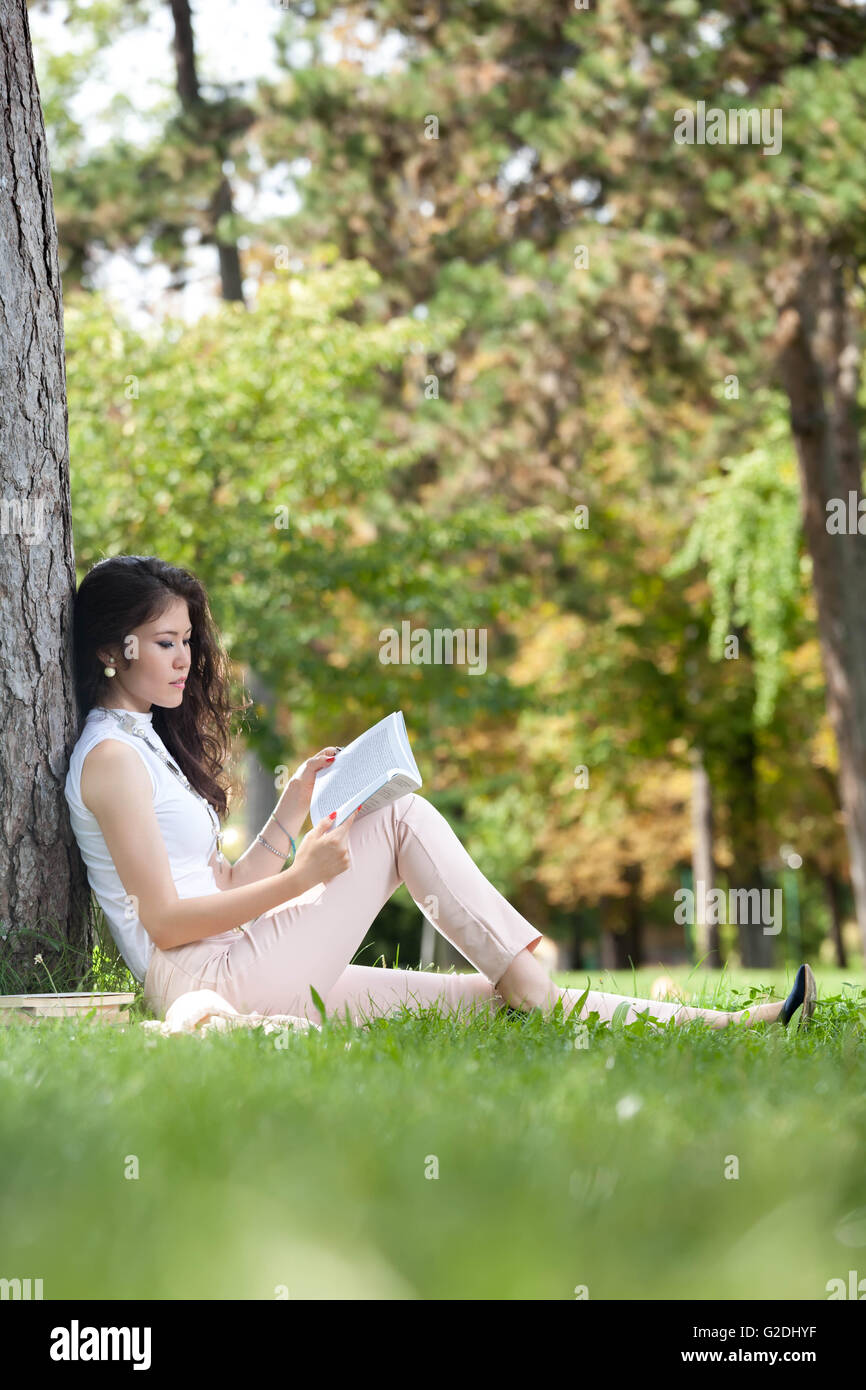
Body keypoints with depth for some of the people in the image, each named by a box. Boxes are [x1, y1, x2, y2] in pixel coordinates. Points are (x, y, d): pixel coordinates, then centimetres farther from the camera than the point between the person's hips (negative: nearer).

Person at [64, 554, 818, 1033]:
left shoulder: (149, 742, 23)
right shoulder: (111, 756, -7)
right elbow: (163, 920, -15)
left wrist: (293, 808, 7)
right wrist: (300, 878, -17)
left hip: (244, 978, 9)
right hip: (205, 984, -9)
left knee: (481, 996, 0)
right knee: (403, 816, -9)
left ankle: (711, 1024, -3)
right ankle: (536, 993, -5)